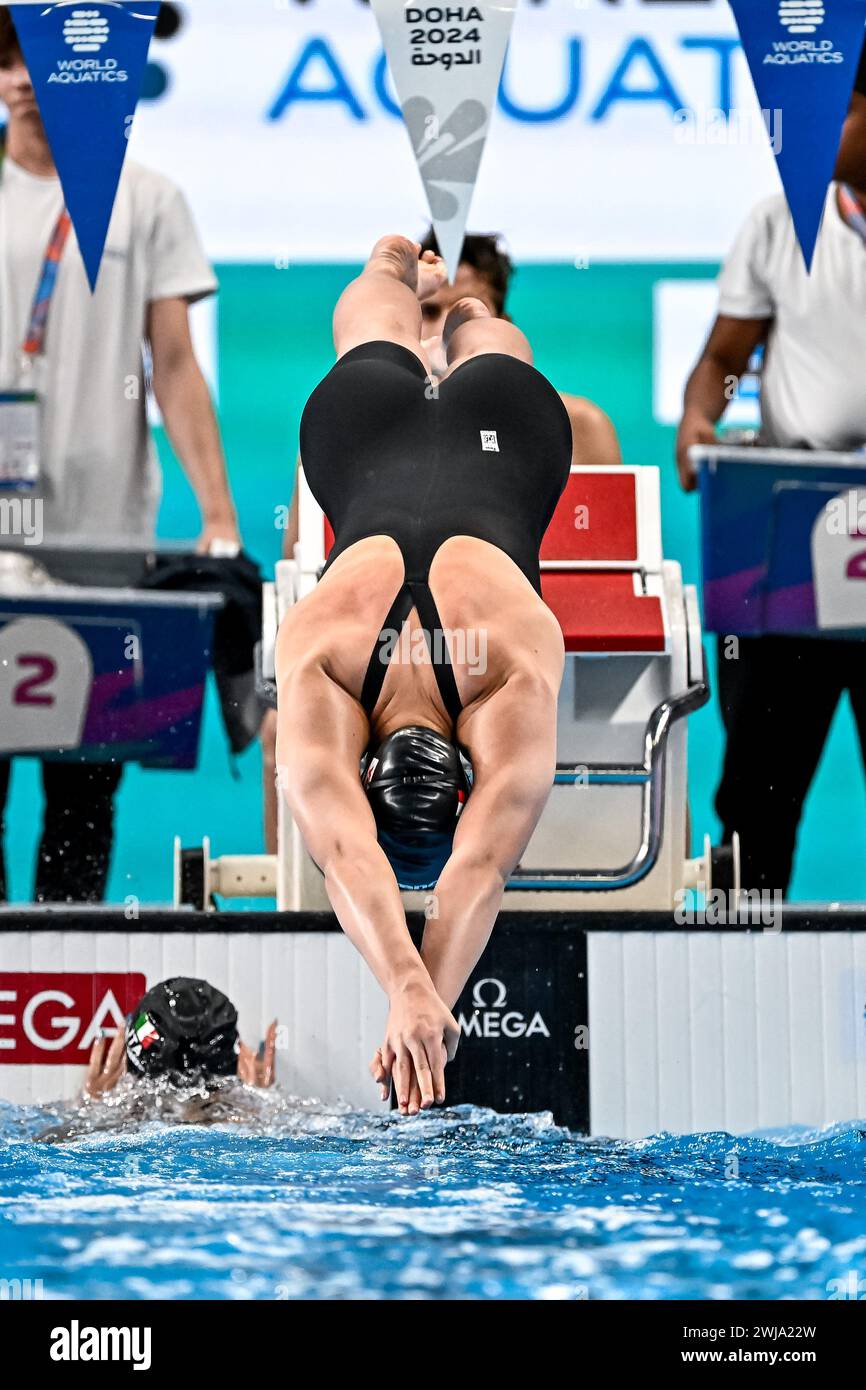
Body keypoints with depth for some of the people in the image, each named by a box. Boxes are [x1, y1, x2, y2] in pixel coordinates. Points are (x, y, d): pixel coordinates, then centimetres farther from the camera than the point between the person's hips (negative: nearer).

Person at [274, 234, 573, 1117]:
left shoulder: (518, 678, -46)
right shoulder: (315, 672, -44)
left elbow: (485, 864, -54)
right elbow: (344, 858, -57)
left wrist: (422, 1002, -67)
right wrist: (407, 989, -73)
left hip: (505, 432, 0)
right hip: (364, 435, 1)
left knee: (486, 346, 37)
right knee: (378, 341, 37)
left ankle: (463, 304, 71)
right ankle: (405, 265, 71)